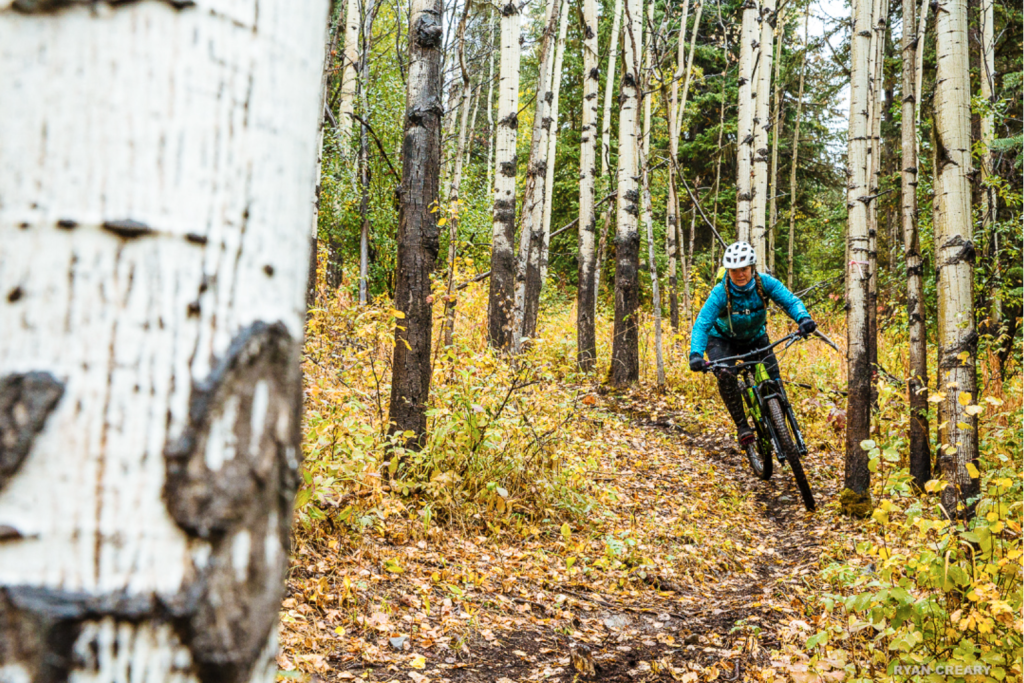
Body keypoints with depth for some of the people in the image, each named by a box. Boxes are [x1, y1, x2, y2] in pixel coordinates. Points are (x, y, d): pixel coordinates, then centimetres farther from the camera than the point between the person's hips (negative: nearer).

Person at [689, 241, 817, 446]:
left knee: (773, 377, -16)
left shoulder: (765, 283, -22)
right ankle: (742, 426, -16)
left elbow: (790, 301, -23)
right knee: (725, 375, -30)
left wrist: (803, 318, -45)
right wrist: (696, 354, -51)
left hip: (755, 338, 2)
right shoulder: (720, 293, -29)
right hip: (723, 339, -2)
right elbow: (702, 325, -35)